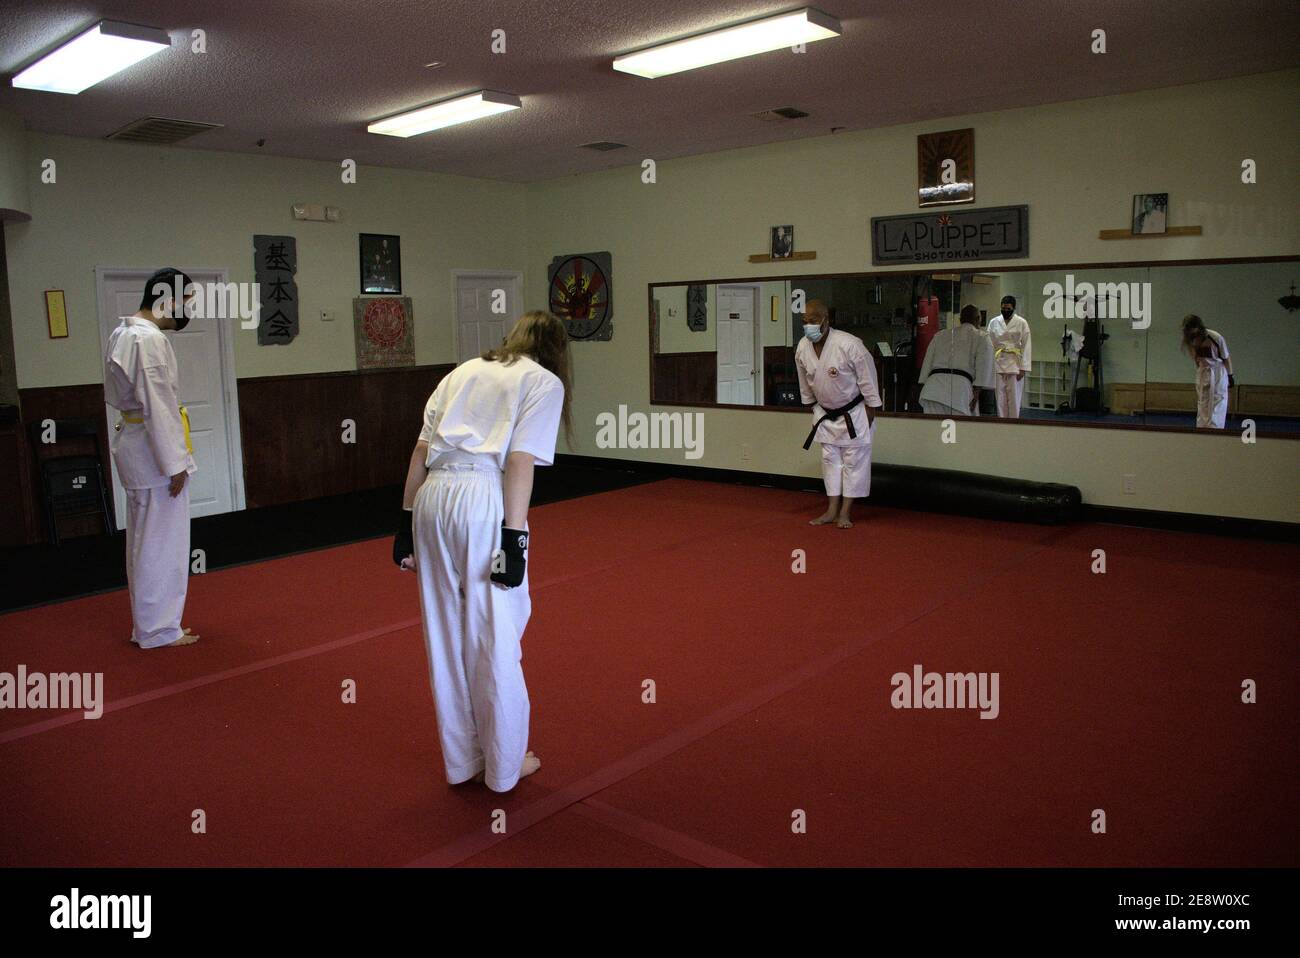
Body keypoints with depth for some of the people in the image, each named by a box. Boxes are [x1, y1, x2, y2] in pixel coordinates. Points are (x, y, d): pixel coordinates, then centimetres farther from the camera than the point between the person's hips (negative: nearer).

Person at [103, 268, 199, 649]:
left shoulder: (122, 334, 11)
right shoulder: (150, 339, -20)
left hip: (133, 442, 10)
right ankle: (157, 629, 10)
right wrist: (175, 463, -19)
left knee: (144, 538, 18)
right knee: (162, 542, 0)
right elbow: (158, 406, -22)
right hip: (154, 447, -10)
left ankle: (147, 621, 30)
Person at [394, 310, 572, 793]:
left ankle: (461, 761, 31)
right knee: (495, 639, 8)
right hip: (484, 503, -5)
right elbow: (519, 462, -8)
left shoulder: (463, 371, 21)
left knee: (446, 636, 15)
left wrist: (407, 521, 17)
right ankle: (504, 766, 24)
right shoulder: (544, 382, 6)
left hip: (433, 498, 6)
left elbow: (421, 451, 14)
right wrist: (514, 538, -9)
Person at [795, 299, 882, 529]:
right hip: (825, 414, 5)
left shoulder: (849, 344, -28)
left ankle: (844, 512, 9)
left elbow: (868, 380, -18)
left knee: (854, 460, 1)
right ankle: (832, 510, 20)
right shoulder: (802, 348, -11)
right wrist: (814, 408, 12)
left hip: (854, 413, -5)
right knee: (830, 459, 11)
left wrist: (870, 414, -14)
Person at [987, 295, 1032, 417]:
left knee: (1014, 398, 0)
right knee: (1000, 397, 5)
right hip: (998, 363, 2)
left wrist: (1023, 368, -8)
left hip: (1015, 364, -2)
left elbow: (1026, 346, -3)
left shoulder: (1022, 323, -1)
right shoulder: (994, 322, 5)